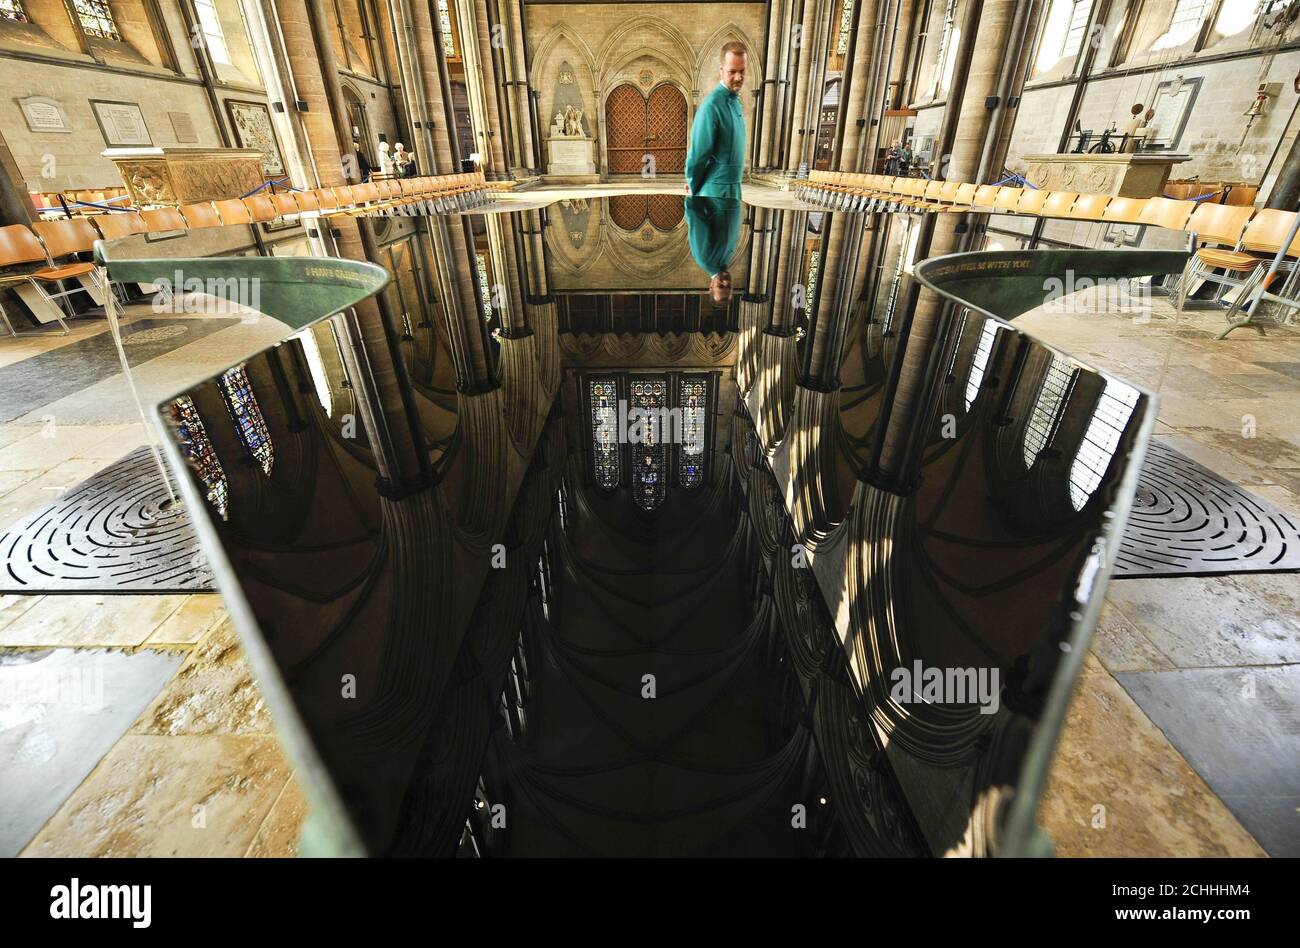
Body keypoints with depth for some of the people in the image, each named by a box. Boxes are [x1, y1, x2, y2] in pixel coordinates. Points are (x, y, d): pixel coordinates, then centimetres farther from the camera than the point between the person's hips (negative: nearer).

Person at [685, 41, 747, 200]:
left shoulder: (735, 100, 11)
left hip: (732, 188, 9)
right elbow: (698, 152, -16)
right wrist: (694, 187, -5)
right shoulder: (712, 104, -16)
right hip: (716, 191, -9)